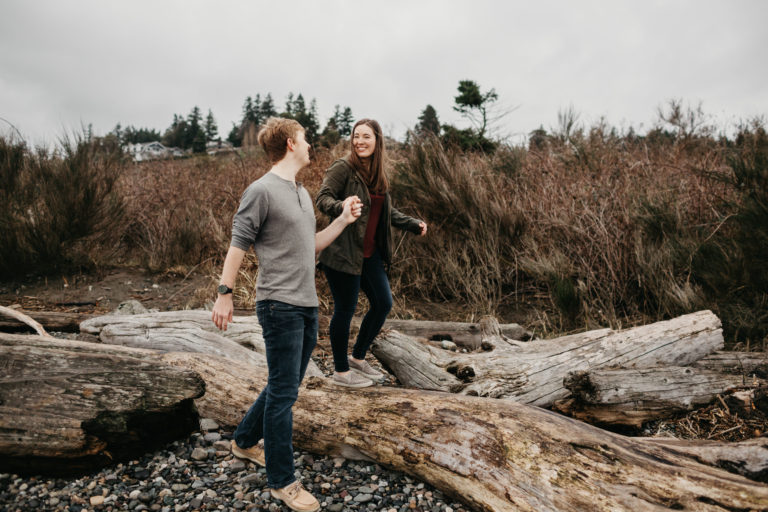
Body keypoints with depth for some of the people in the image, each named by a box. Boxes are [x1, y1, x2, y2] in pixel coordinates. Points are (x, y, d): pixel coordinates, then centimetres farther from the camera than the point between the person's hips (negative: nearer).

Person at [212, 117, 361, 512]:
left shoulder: (302, 193, 16)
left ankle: (245, 441, 39)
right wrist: (225, 294, -10)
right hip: (280, 306, -9)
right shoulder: (261, 191, -11)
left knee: (287, 386, 19)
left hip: (307, 305, 9)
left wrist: (344, 220, 12)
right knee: (283, 393, -1)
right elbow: (238, 245, -10)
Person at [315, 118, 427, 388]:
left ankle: (358, 358, 32)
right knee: (345, 309, 2)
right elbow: (322, 198, -16)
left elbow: (387, 211, 23)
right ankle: (341, 370, 21)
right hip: (343, 253, -8)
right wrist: (342, 208, -35)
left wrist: (413, 224, 15)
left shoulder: (377, 173, 13)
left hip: (369, 253, 8)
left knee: (383, 303, 12)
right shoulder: (343, 167, -9)